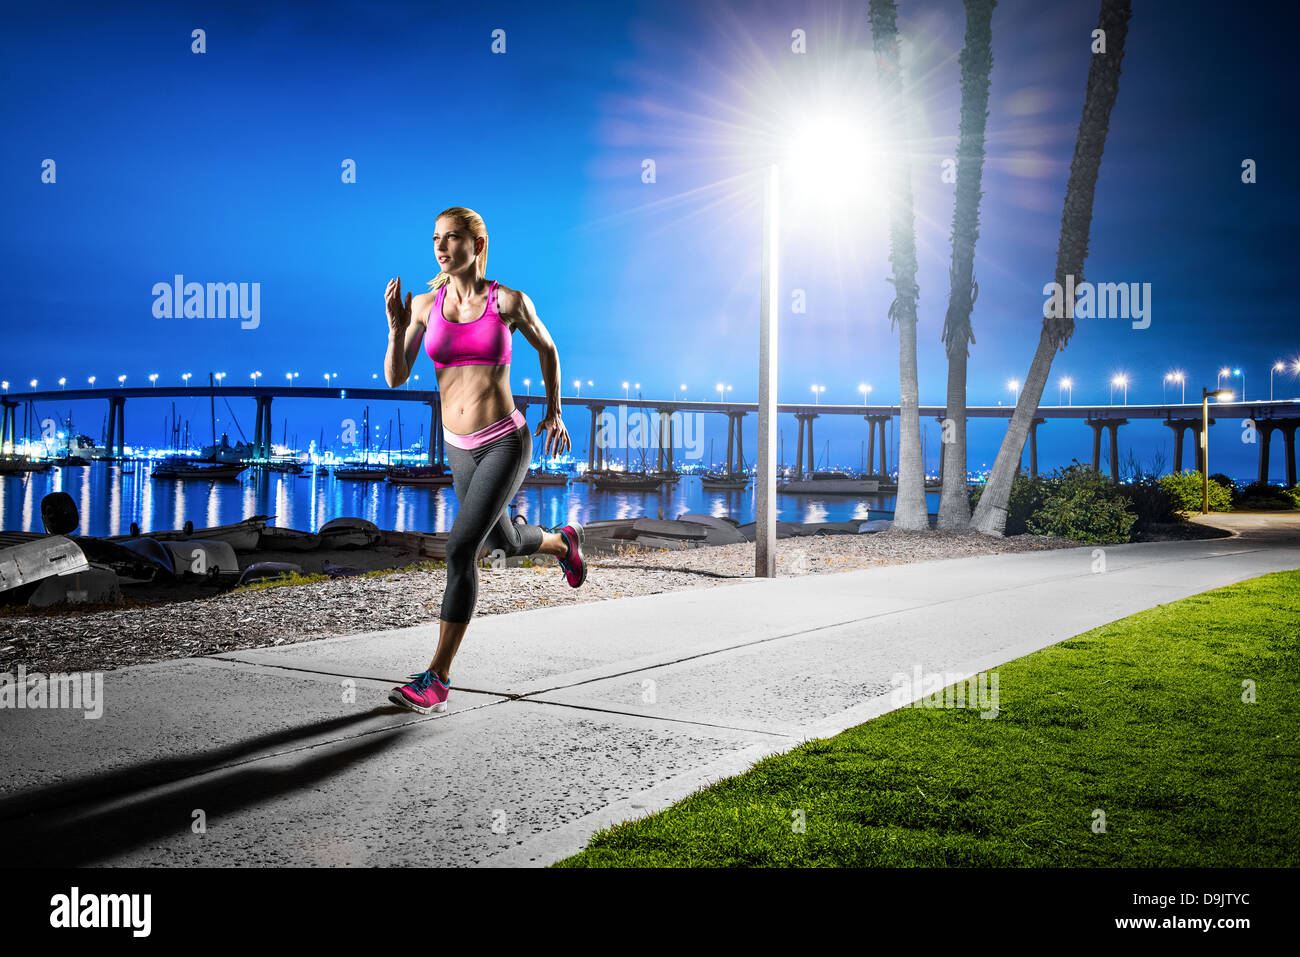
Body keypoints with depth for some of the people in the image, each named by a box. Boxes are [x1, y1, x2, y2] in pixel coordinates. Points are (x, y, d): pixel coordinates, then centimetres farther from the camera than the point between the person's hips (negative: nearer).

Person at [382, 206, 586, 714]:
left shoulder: (509, 300, -9)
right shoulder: (424, 304, -1)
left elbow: (546, 347, 9)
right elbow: (395, 378, -4)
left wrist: (554, 412, 15)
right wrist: (396, 325, -20)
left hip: (505, 443, -6)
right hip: (460, 448, 6)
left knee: (460, 551, -19)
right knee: (505, 542, 27)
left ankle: (436, 679, -13)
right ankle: (563, 540, 62)